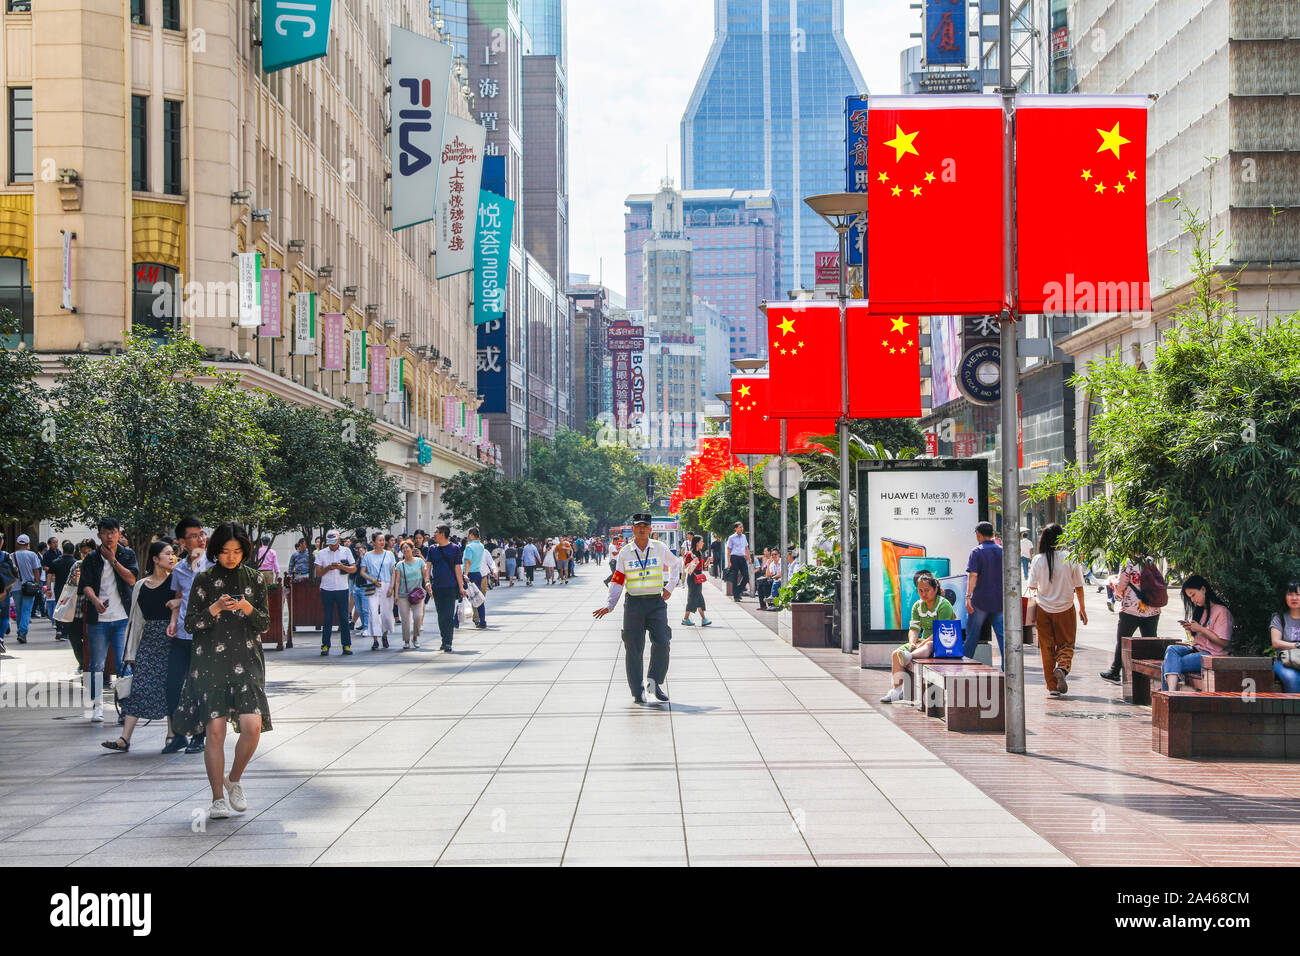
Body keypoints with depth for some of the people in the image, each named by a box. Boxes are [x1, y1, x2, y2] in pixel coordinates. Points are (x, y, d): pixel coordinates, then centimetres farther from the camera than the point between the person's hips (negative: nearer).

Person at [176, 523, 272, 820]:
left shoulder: (255, 579, 9)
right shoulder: (204, 580, 4)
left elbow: (265, 623, 8)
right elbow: (190, 624, 3)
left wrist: (248, 609, -11)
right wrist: (214, 609, -14)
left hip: (246, 661, 1)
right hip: (210, 662, -1)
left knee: (253, 726, -14)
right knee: (215, 731, -8)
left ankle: (234, 780, 13)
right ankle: (218, 798, 5)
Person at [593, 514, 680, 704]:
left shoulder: (659, 548, 4)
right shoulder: (625, 553, 3)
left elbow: (675, 565, 22)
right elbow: (617, 581, 6)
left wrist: (669, 587, 11)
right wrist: (609, 606, -4)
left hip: (656, 602, 0)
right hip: (633, 603, 0)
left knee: (661, 642, -14)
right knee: (633, 648, -1)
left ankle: (654, 682, 5)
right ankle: (637, 691, 9)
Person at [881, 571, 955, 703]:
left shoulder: (944, 605, -11)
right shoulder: (917, 606, 12)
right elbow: (913, 628, 6)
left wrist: (921, 644, -26)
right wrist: (912, 643, -15)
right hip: (924, 642, 7)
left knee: (929, 646, -42)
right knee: (895, 654, -12)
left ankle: (909, 657, -73)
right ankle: (897, 690, -21)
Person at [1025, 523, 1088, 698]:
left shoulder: (1038, 560, -7)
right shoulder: (1070, 559, -9)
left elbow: (1032, 586, -2)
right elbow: (1079, 587, -3)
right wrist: (1082, 608, 9)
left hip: (1044, 609, 1)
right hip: (1065, 609, -1)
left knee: (1047, 648, 10)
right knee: (1066, 644, 12)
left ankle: (1052, 686, 9)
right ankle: (1062, 668, -18)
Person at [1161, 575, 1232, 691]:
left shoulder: (1221, 611, -4)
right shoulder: (1200, 611, 22)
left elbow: (1223, 642, -12)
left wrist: (1200, 629, -11)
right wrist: (1190, 629, 7)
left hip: (1211, 654, -8)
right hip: (1195, 649, 8)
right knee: (1171, 649, -26)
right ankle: (1171, 691, -42)